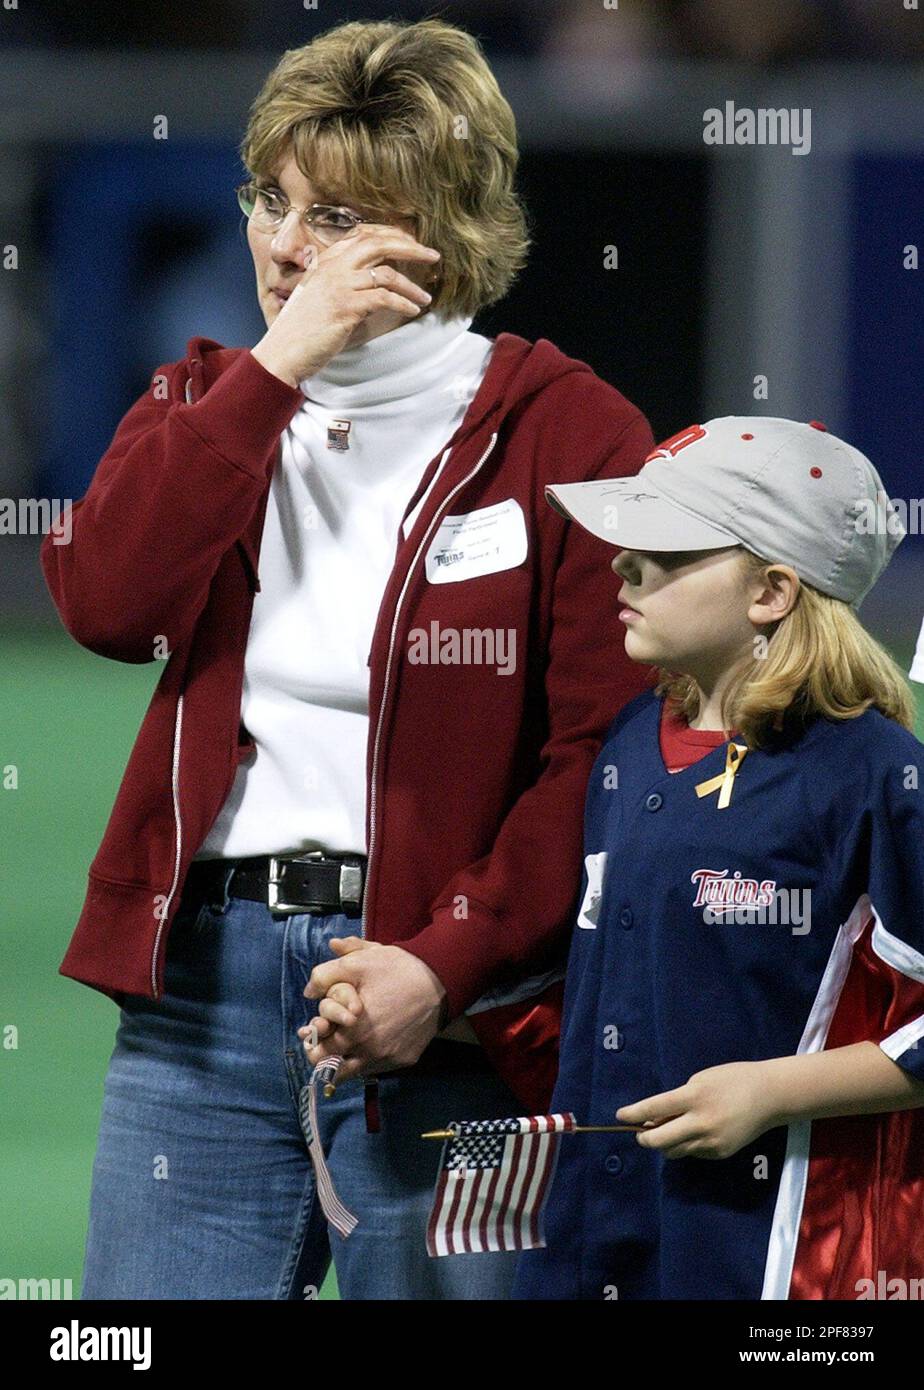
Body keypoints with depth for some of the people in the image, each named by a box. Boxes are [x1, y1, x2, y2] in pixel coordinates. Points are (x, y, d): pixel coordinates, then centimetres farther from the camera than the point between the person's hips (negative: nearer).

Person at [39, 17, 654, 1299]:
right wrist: (278, 364, -10)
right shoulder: (207, 404, 13)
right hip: (207, 969, 4)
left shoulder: (567, 434, -2)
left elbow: (607, 752, -8)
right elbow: (105, 603, -8)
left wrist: (447, 962, -17)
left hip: (449, 1009, -4)